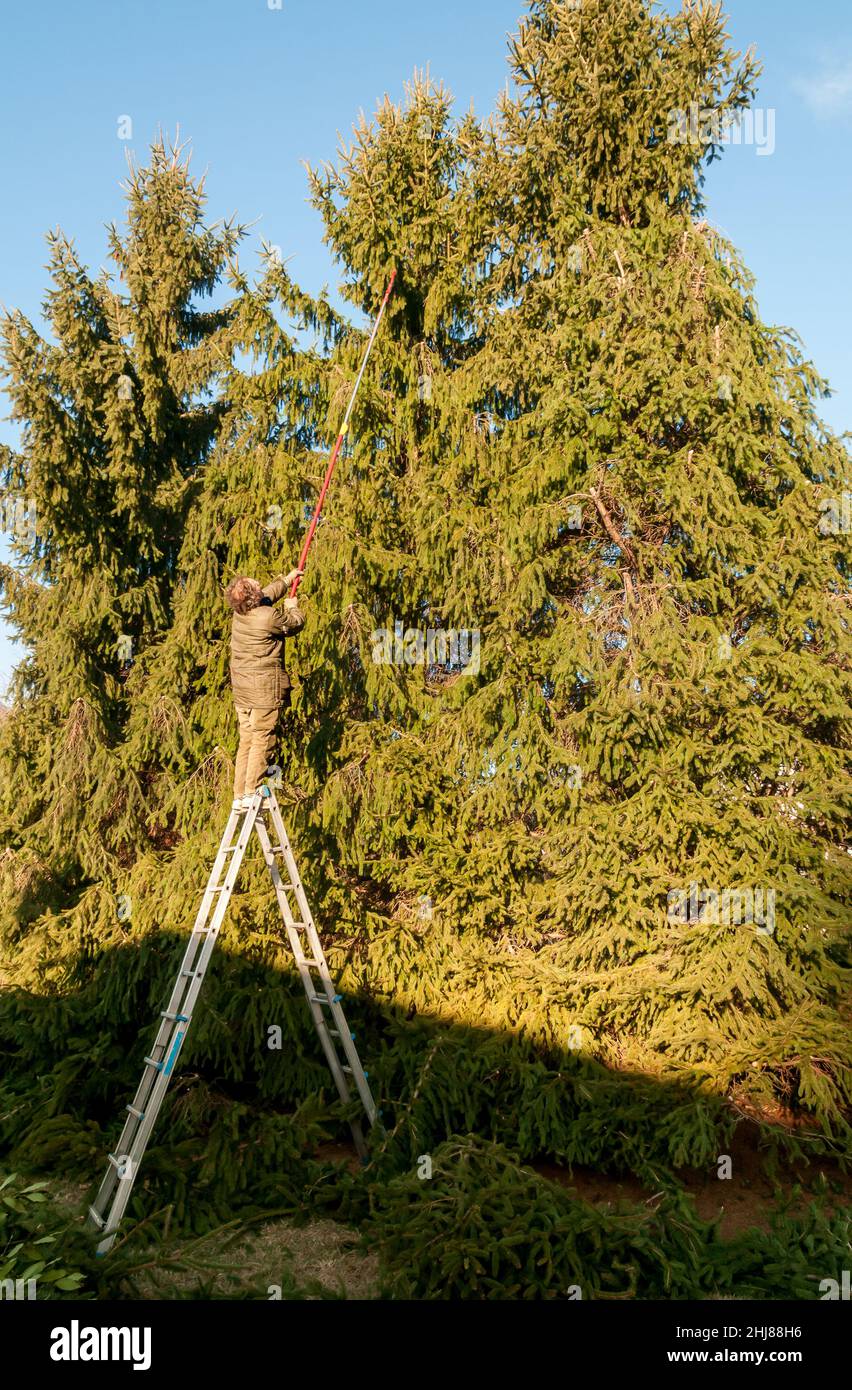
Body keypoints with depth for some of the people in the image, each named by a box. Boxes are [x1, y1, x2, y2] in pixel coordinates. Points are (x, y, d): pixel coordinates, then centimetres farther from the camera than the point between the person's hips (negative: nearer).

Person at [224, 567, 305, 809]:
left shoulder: (239, 612, 5)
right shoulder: (270, 616, -18)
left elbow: (267, 595, 26)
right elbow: (296, 624, 1)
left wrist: (286, 580, 40)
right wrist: (292, 607, 22)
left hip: (241, 689, 8)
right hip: (265, 688, -8)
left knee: (246, 741, 12)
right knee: (263, 740, -2)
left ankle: (239, 795, 14)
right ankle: (251, 794, -3)